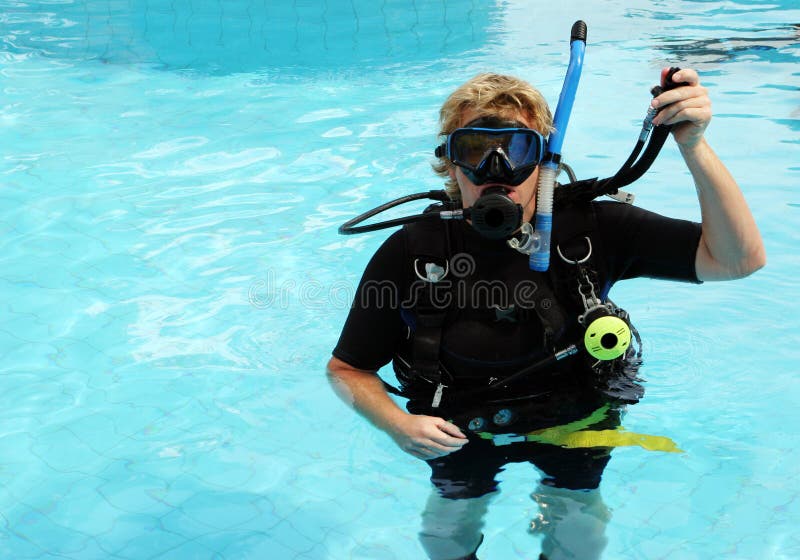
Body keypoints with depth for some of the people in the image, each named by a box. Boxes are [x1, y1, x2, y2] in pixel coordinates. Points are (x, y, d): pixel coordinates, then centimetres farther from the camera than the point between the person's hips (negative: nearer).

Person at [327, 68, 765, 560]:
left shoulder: (591, 230, -20)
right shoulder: (411, 252, -22)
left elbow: (741, 259, -26)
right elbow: (347, 369, -10)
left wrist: (694, 147, -38)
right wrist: (398, 425, -30)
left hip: (572, 425, 1)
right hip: (461, 434, 0)